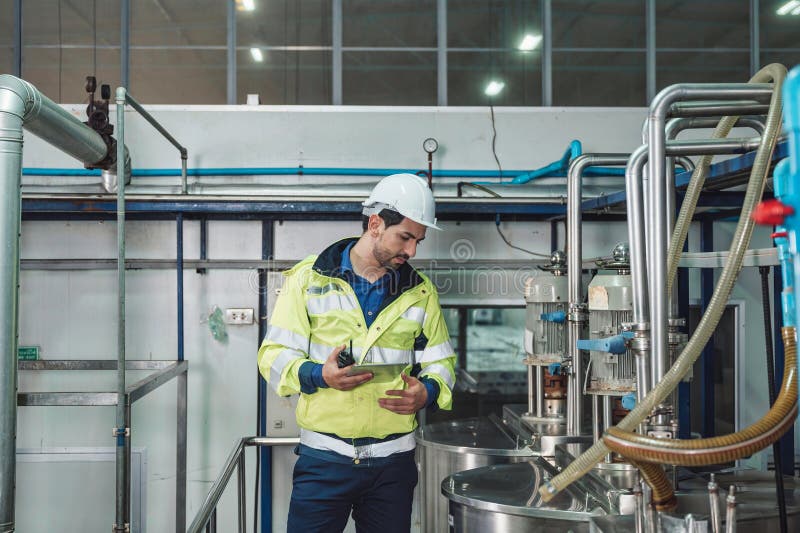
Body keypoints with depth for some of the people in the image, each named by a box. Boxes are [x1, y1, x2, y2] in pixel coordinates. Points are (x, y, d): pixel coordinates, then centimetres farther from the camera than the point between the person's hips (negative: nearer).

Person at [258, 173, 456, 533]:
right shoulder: (308, 277, -1)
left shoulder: (420, 291, 7)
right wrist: (318, 375, -20)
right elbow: (274, 354, -2)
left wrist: (428, 392, -10)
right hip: (323, 459, -2)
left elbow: (440, 362, 12)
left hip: (393, 462, 3)